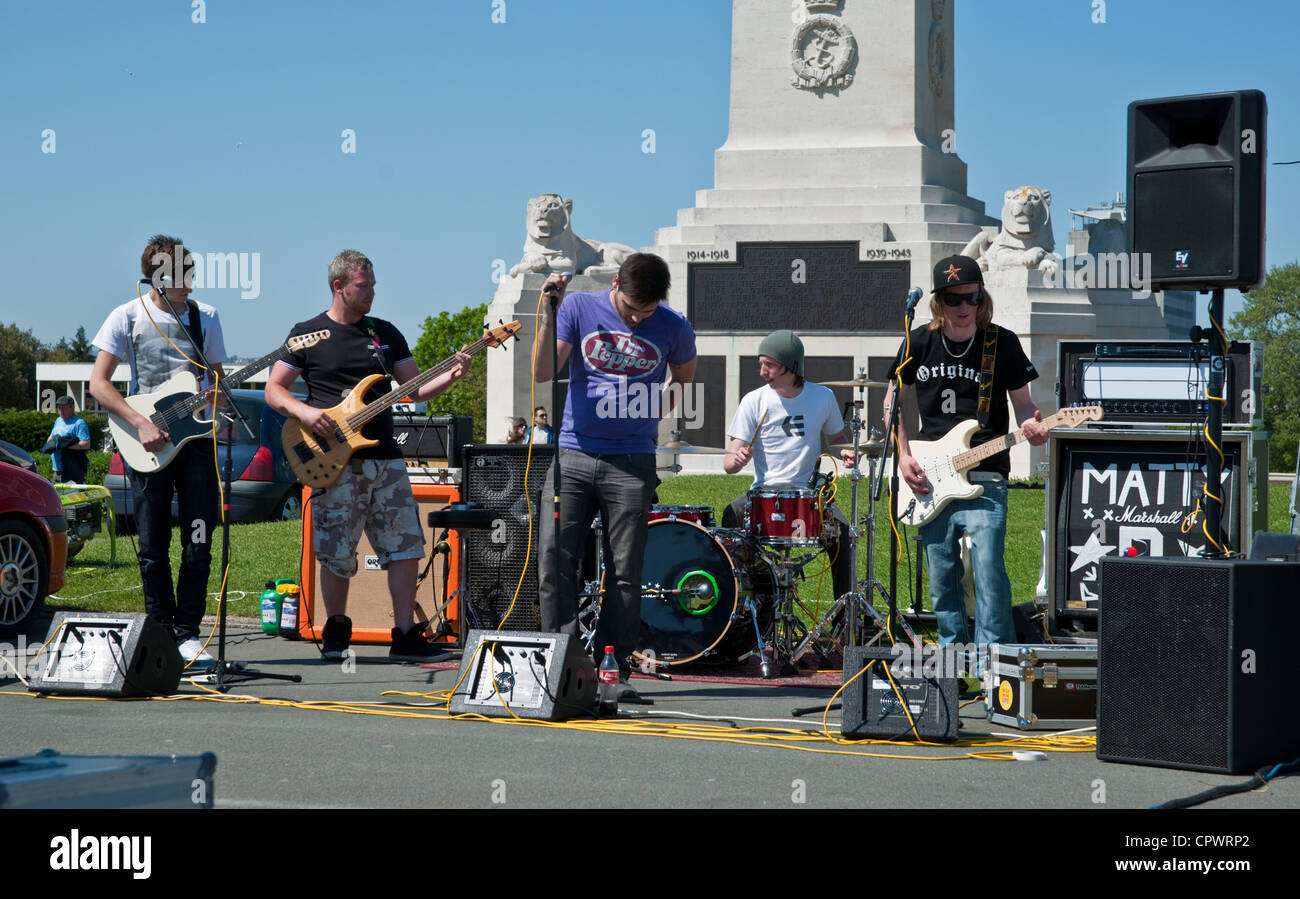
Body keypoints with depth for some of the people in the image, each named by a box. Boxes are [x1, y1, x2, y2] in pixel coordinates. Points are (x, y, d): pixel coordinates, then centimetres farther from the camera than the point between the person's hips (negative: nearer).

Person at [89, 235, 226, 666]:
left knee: (198, 545, -4)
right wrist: (141, 424, -14)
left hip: (196, 437, 2)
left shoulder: (205, 317, 8)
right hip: (147, 442, -2)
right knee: (153, 548, 1)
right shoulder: (128, 317, -1)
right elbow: (98, 383, -4)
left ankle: (188, 634, 3)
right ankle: (161, 634, 10)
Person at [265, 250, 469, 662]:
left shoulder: (386, 333, 14)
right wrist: (304, 412, -14)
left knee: (406, 546, -3)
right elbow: (273, 389, 4)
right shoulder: (308, 334, 3)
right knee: (337, 554, -2)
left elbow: (415, 389, 12)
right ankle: (336, 632, 18)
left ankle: (406, 636, 3)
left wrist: (451, 376, -6)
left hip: (384, 458, 4)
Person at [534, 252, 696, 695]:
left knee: (624, 572, 1)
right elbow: (543, 372, -8)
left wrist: (651, 413, 7)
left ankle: (614, 668, 9)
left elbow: (684, 382, 19)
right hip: (573, 456, 0)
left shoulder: (673, 327, 0)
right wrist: (549, 314, -18)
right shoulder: (579, 308, -1)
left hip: (631, 463, 0)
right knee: (554, 560, -7)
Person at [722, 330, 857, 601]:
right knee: (732, 515, -28)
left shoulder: (822, 397, 3)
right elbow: (728, 464, -5)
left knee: (840, 529, -26)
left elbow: (837, 437, 19)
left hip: (810, 492, 0)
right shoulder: (754, 401, -1)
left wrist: (844, 452, -5)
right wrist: (737, 459, -29)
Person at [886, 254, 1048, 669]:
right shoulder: (919, 343, 5)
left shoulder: (1002, 343, -2)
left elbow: (1021, 402, 5)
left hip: (984, 479, -3)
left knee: (988, 568, -16)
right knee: (941, 577, 8)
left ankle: (991, 661, -11)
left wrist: (1030, 425, -18)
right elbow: (893, 400, 15)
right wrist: (903, 456, 5)